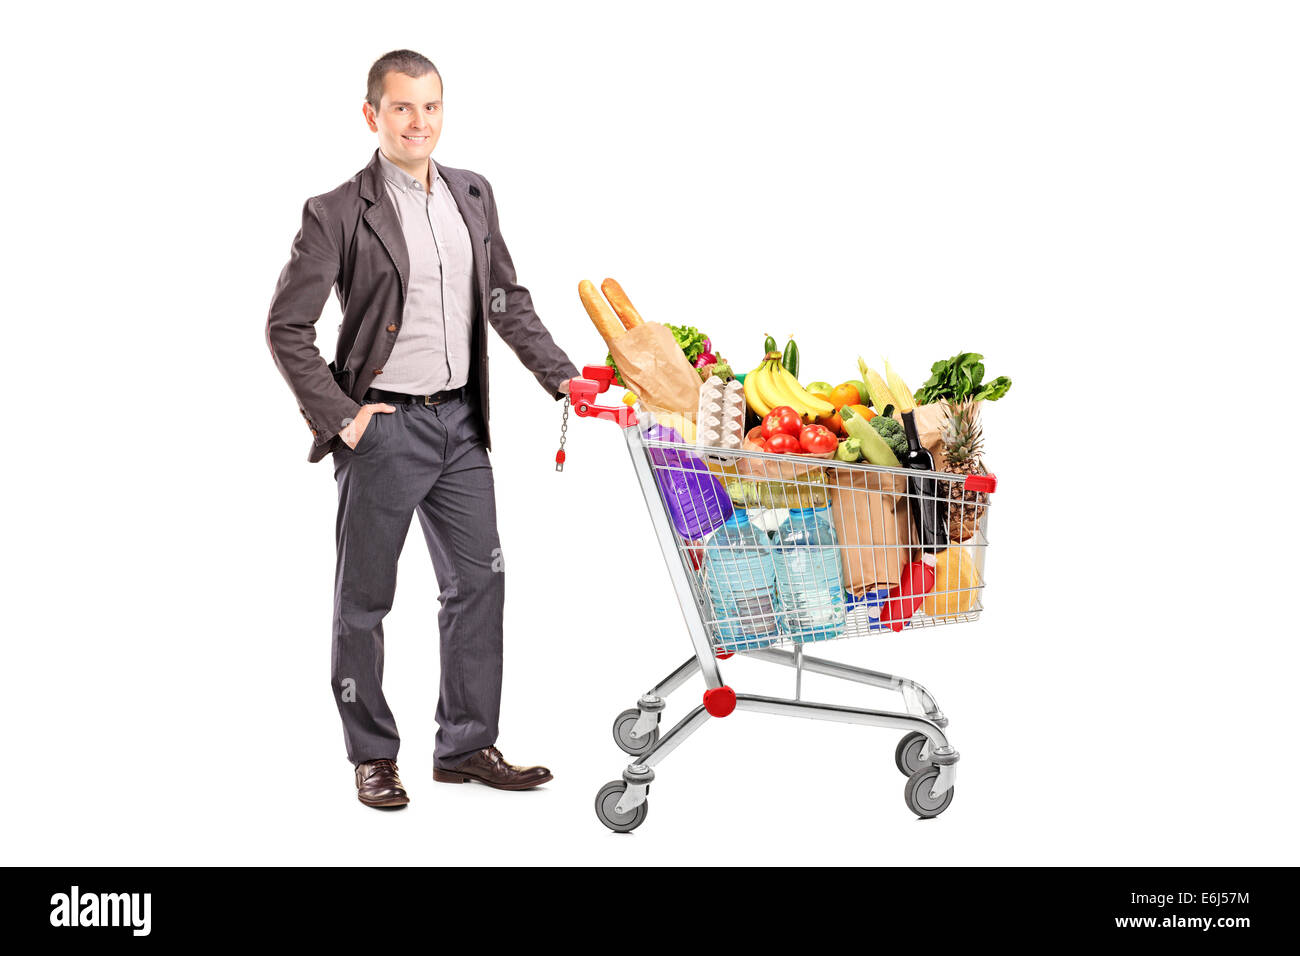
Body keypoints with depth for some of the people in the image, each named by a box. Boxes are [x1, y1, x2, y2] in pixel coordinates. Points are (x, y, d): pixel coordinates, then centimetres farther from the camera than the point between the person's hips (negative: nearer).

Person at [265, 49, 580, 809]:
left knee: (480, 580, 8)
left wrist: (562, 376, 6)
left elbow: (509, 301, 15)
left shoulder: (474, 195, 9)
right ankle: (372, 755, 21)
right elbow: (287, 327, -8)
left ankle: (468, 747, 21)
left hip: (460, 422, 6)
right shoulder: (338, 214, -9)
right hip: (384, 426, -5)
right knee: (365, 598, 6)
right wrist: (338, 417, -12)